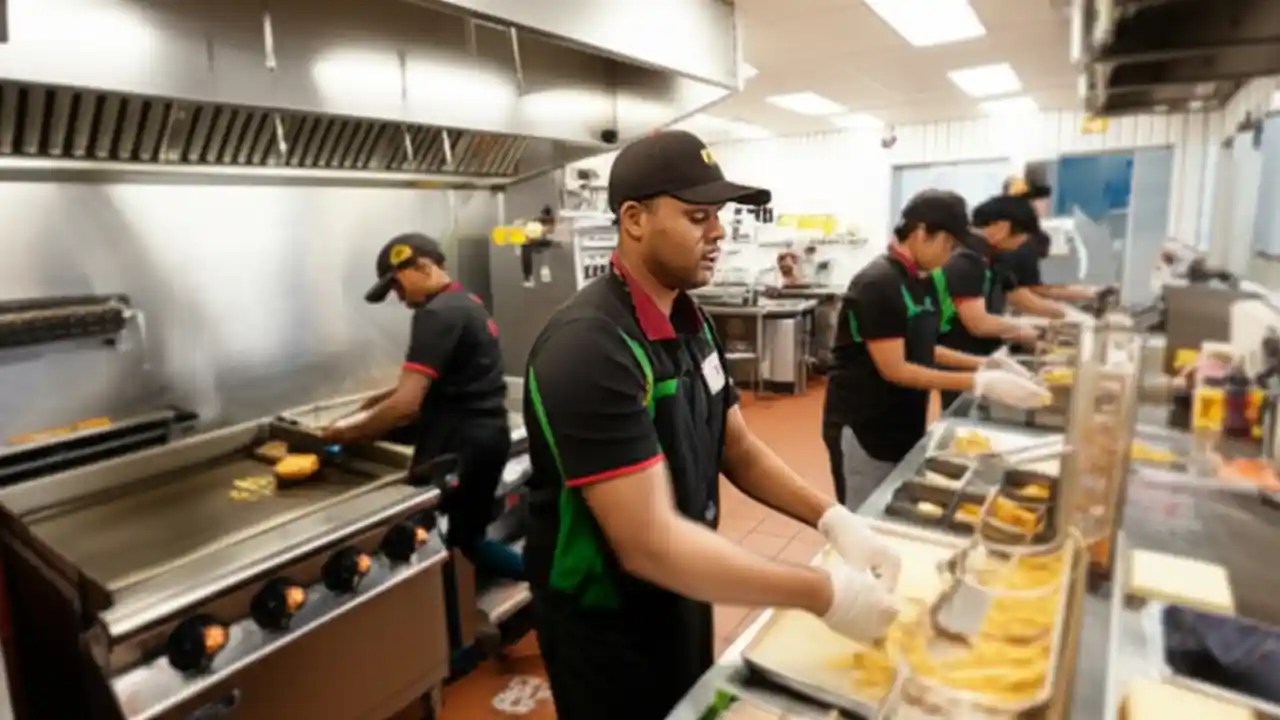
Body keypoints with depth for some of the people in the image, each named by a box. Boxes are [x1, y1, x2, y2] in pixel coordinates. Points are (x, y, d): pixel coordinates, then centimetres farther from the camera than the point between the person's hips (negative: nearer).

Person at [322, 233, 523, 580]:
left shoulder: (437, 313, -17)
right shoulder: (465, 303, 14)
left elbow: (407, 405, -22)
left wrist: (348, 432, -8)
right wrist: (381, 399, 15)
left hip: (462, 442, -10)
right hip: (484, 434, 10)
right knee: (465, 538, 18)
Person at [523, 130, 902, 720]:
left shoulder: (691, 320, -1)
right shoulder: (590, 349, -30)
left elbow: (737, 448, 3)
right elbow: (649, 543, -33)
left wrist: (832, 518, -12)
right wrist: (823, 594, -29)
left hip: (680, 595, 8)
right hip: (608, 625, -7)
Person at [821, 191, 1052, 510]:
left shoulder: (921, 281, 7)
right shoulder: (877, 284, -21)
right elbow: (894, 369, -23)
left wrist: (981, 364, 3)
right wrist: (979, 383, -23)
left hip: (903, 427, 9)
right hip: (863, 431, -9)